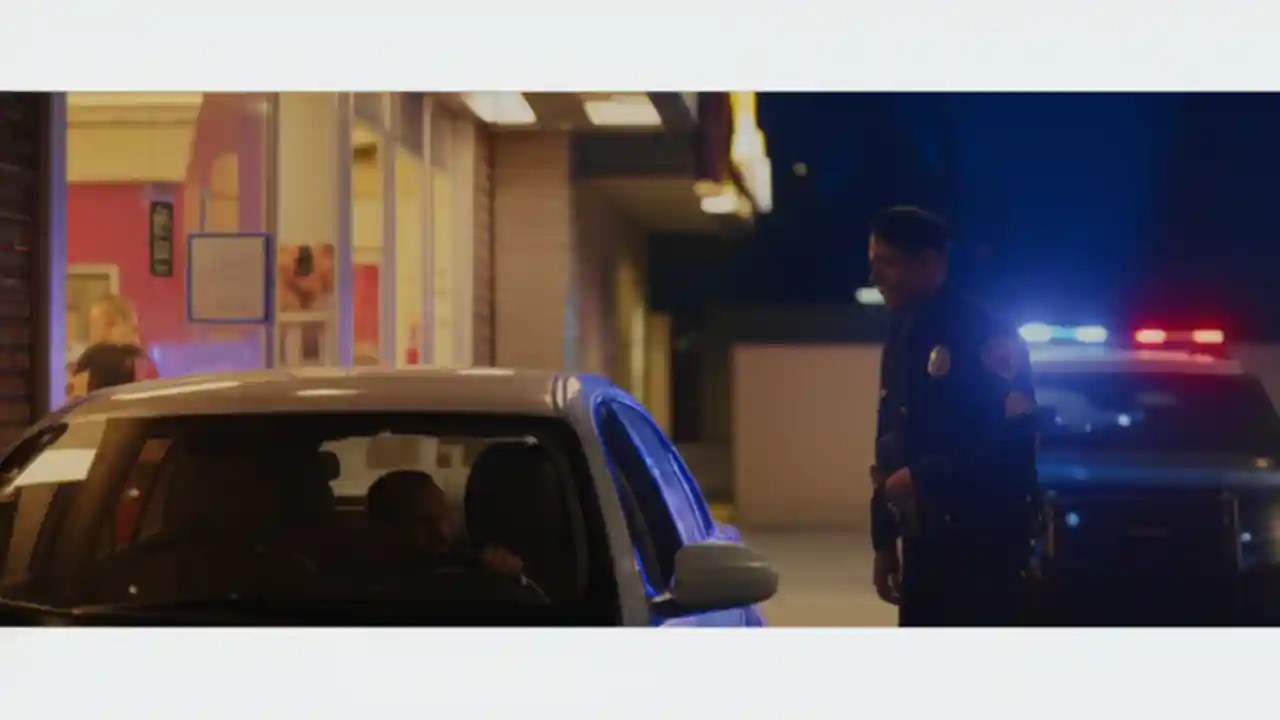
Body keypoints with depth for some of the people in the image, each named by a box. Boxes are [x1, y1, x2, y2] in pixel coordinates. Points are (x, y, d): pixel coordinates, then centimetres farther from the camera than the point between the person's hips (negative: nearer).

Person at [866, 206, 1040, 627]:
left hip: (984, 543, -8)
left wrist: (922, 477, -18)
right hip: (926, 543, 9)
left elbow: (1012, 442, -19)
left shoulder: (984, 333, -11)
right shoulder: (902, 339, 15)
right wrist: (885, 540, 16)